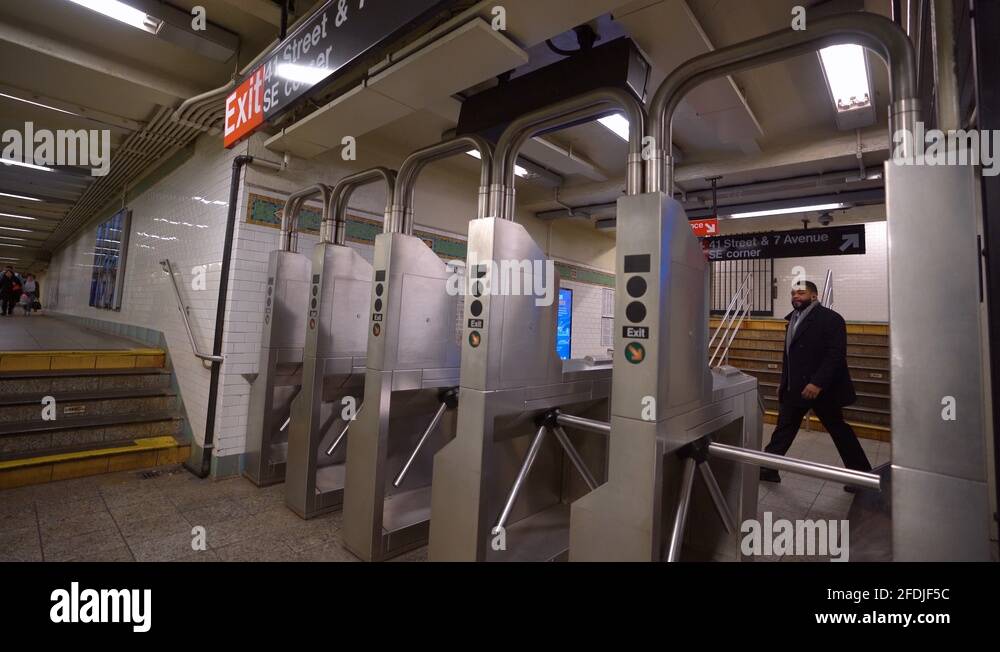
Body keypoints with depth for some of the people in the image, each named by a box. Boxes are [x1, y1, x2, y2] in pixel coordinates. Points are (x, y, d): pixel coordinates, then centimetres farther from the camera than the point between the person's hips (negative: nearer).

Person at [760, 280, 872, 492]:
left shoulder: (830, 319, -12)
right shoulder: (793, 318, 11)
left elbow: (836, 355, -19)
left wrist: (817, 383, -26)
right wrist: (784, 383, 15)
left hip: (821, 388, -7)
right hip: (795, 388, 7)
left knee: (839, 430, 8)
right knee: (784, 428, 10)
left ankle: (862, 474, 26)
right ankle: (768, 468, 17)